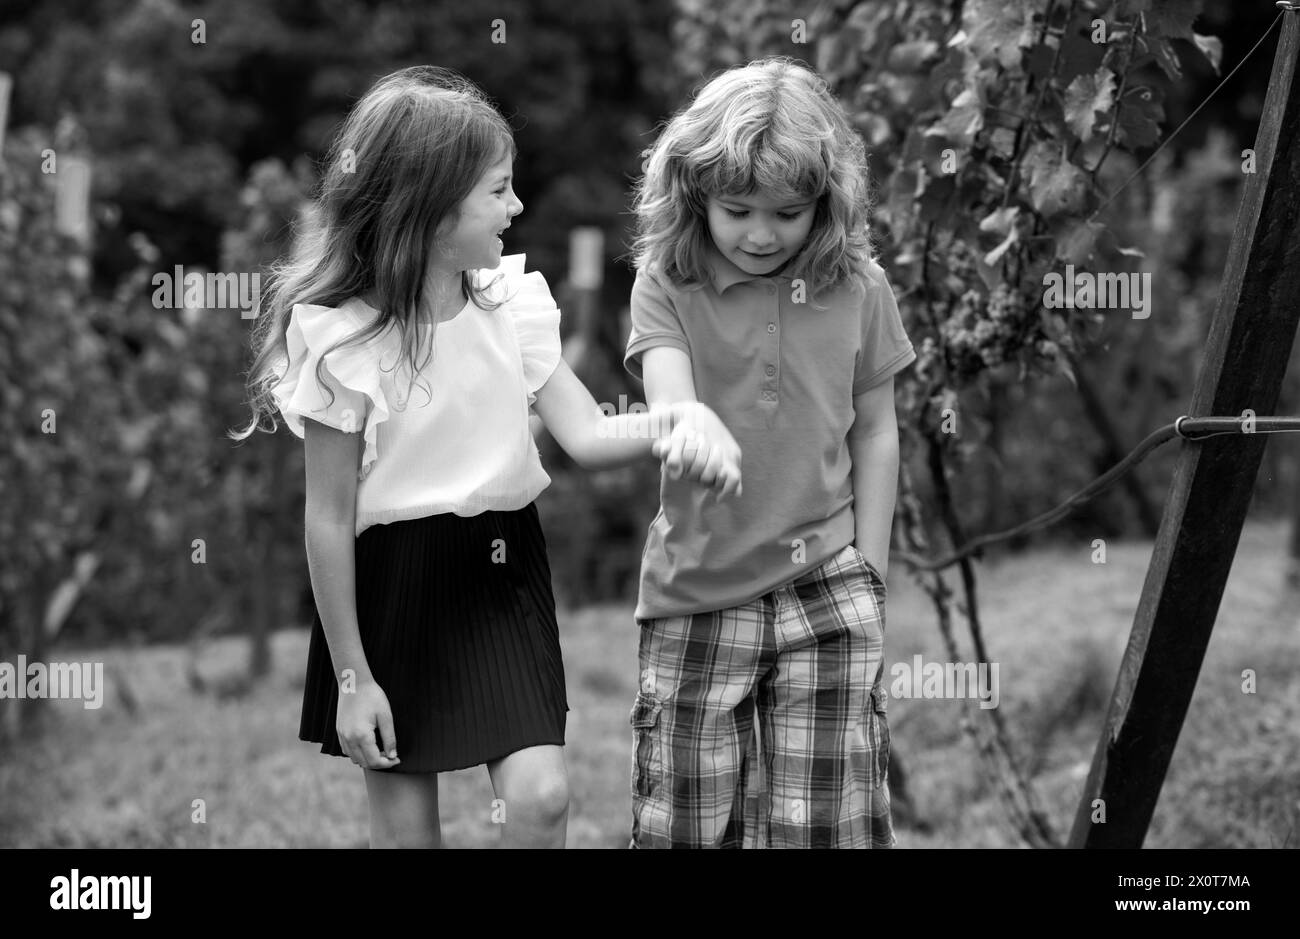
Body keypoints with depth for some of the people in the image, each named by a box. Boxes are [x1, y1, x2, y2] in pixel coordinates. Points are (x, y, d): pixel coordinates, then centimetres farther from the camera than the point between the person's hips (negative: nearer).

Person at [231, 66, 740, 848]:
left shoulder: (514, 303, -2)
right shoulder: (342, 339, -16)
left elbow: (586, 435, -9)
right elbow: (329, 519, -11)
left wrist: (673, 422, -31)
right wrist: (352, 674, -9)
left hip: (503, 572, 3)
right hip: (392, 581, -3)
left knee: (540, 794, -10)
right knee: (405, 826, 5)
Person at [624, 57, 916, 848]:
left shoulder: (856, 288, 1)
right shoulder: (667, 284, -4)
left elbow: (875, 435, 8)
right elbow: (668, 390, -21)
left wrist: (868, 573, 3)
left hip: (828, 590, 0)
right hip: (695, 596, 0)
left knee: (826, 823, -1)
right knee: (685, 825, 3)